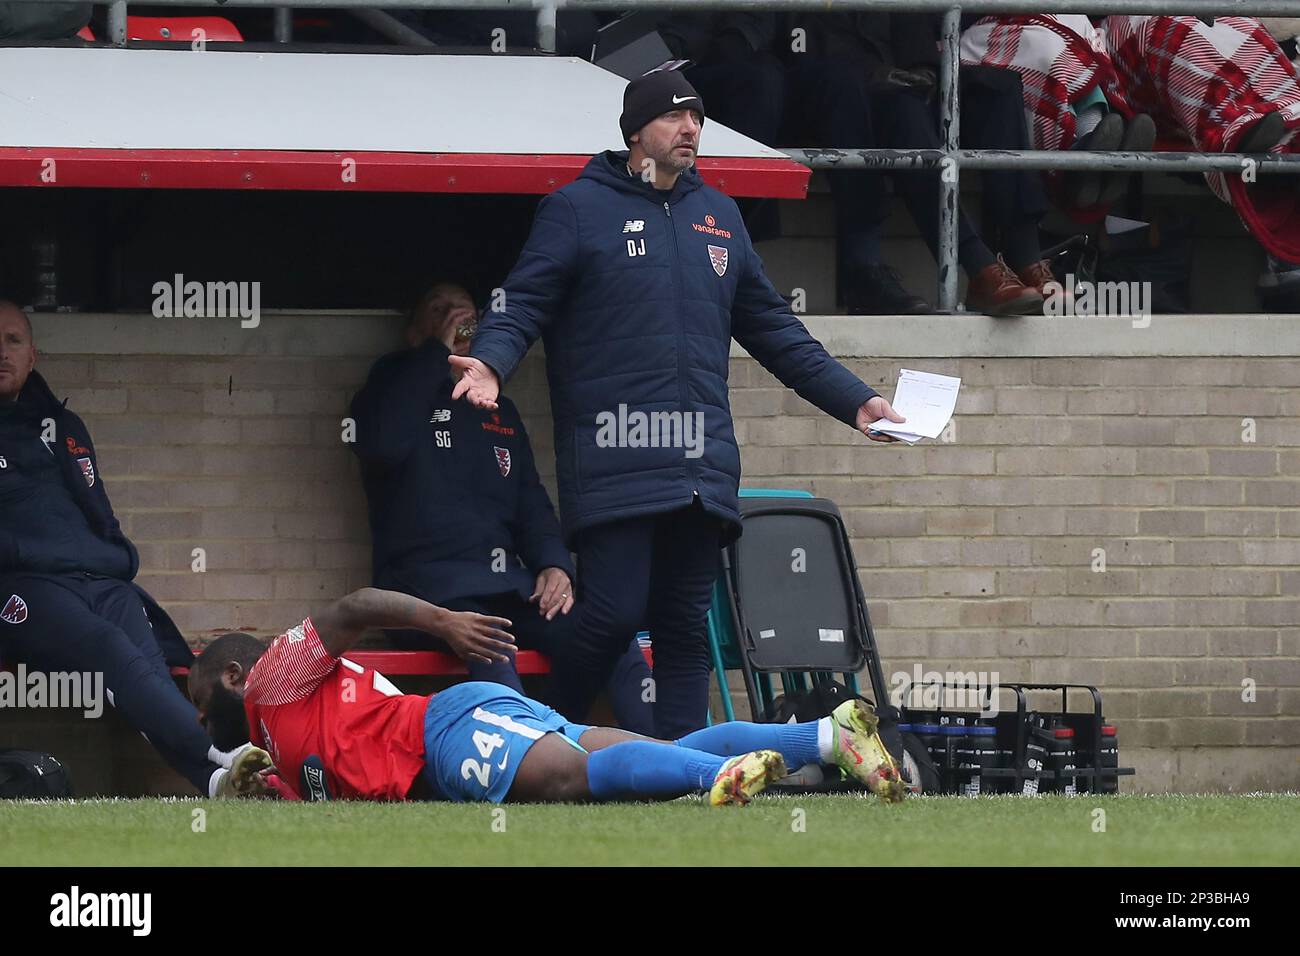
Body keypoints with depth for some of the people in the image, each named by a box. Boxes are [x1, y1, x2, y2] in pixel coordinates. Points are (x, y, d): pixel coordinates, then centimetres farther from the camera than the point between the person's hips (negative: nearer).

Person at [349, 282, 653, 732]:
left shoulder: (499, 412, 28)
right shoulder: (395, 388, 13)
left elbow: (531, 501, 23)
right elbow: (383, 445, -10)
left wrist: (554, 564, 1)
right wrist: (437, 352, -2)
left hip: (506, 581, 5)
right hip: (427, 584, -5)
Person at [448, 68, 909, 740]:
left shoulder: (718, 216, 21)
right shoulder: (579, 208, 5)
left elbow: (772, 328, 26)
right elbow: (524, 303, -2)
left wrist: (854, 400, 21)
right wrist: (490, 362, -23)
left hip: (702, 469, 5)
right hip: (613, 461, -5)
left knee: (687, 627, 4)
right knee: (614, 615, -13)